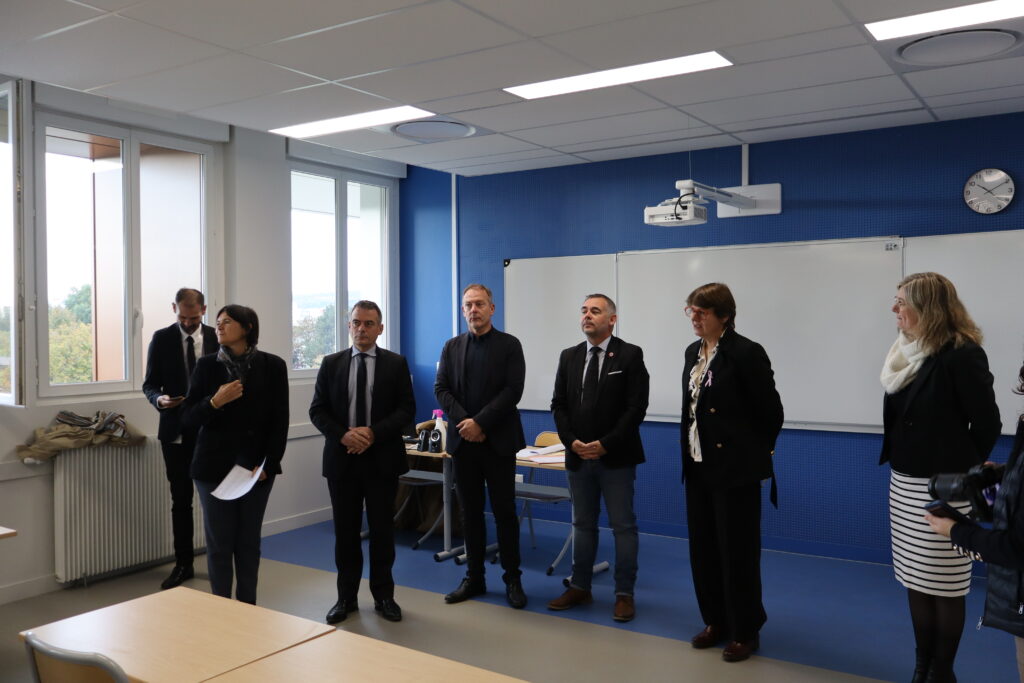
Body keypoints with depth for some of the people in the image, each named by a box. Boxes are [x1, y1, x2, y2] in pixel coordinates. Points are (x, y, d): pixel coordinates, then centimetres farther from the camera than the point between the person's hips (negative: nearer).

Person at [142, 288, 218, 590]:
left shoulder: (217, 338, 1)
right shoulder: (161, 339, 0)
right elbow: (150, 384, 2)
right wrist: (159, 399, -19)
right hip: (176, 431, 0)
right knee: (181, 501, 8)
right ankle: (183, 564, 19)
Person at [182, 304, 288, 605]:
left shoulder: (272, 365, -1)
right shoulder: (207, 365, 0)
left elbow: (279, 421, 0)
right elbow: (189, 418, -1)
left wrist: (267, 464, -8)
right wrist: (215, 401, -20)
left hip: (257, 466, 0)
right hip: (215, 466, 0)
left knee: (249, 542, 8)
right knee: (219, 543, 3)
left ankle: (248, 608, 21)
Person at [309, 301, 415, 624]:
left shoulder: (396, 364, 1)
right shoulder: (331, 364, 5)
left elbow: (406, 409, -3)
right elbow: (317, 410, 3)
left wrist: (373, 433, -16)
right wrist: (343, 435, -14)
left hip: (382, 458, -1)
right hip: (342, 458, 1)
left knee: (382, 529, 7)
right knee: (345, 531, 8)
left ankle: (383, 595, 21)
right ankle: (346, 597, 21)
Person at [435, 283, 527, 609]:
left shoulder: (509, 345, -1)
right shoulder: (452, 347, 10)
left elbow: (513, 390, -10)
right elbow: (440, 389, 3)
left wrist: (480, 423, -16)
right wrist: (463, 422, -11)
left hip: (498, 441, -3)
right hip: (463, 441, 3)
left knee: (504, 511, 2)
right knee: (470, 512, 9)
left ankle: (512, 579, 14)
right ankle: (474, 578, 19)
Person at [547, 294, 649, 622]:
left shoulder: (630, 355, -6)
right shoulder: (569, 356, 8)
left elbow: (636, 407, -11)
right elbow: (559, 404, 8)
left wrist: (605, 444, -16)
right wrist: (571, 441, -7)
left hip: (616, 457, -4)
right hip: (578, 456, 5)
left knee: (623, 526, 3)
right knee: (582, 524, 13)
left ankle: (624, 594, 12)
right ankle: (580, 588, 23)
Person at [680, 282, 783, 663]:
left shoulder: (746, 353, -15)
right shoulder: (693, 353, 9)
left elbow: (771, 411, -10)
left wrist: (757, 451, 2)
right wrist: (689, 452, 14)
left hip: (735, 467, -7)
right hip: (698, 466, 8)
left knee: (737, 551, 3)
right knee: (703, 548, 14)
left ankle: (745, 631, 19)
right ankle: (716, 621, 30)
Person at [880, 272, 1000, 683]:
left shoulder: (961, 355, -15)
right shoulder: (908, 353, 8)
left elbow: (987, 423, -10)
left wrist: (961, 468, 2)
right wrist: (900, 464, 5)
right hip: (905, 485, 7)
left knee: (944, 586, 5)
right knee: (916, 581, 14)